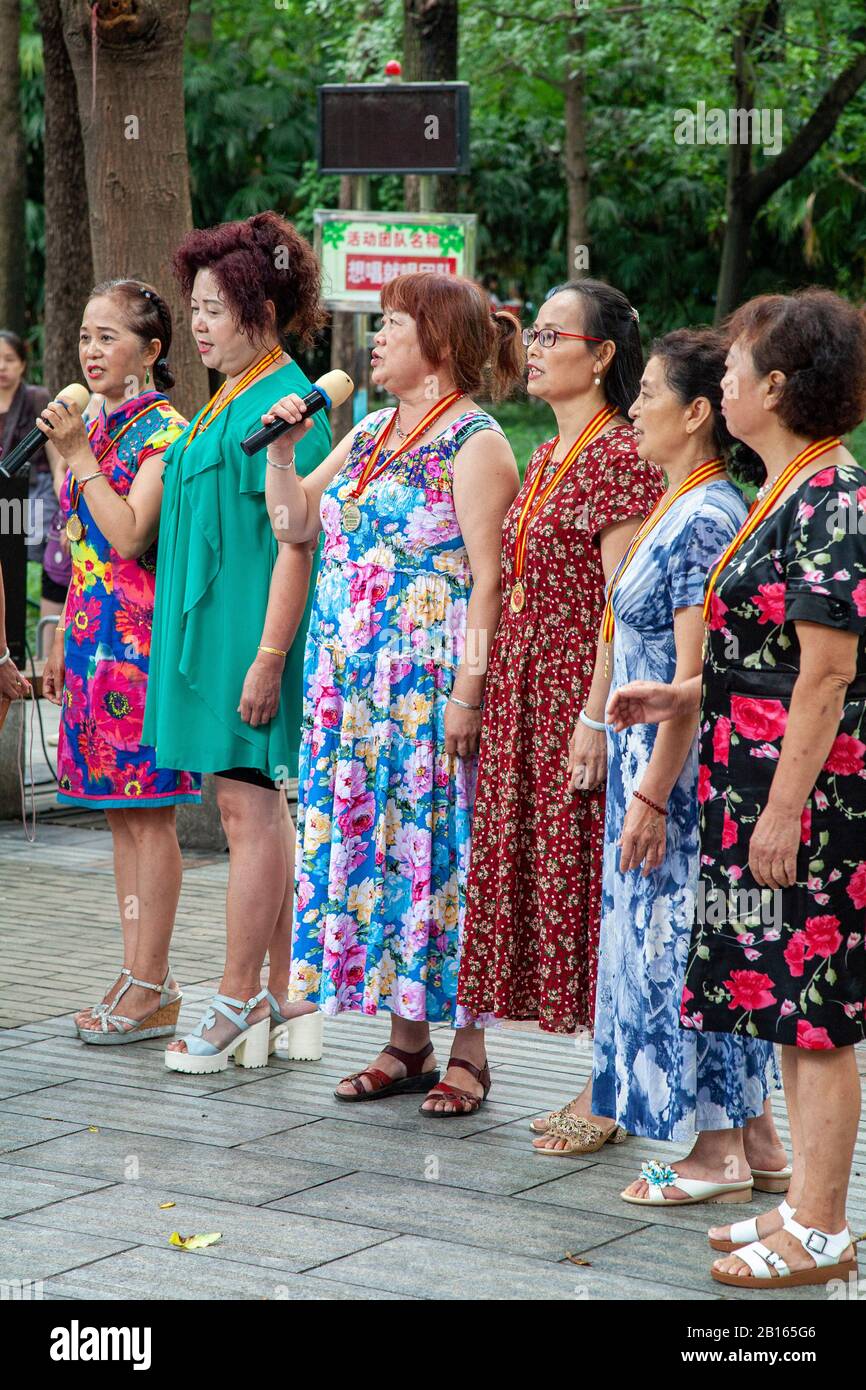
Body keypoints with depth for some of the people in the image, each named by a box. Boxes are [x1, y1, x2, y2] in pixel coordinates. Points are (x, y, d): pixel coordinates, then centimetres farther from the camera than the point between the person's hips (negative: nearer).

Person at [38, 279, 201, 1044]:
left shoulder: (164, 430, -9)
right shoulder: (92, 427, 15)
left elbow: (129, 537, -19)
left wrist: (79, 455, -15)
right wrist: (62, 638, 19)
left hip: (140, 637, -8)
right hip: (93, 637, 8)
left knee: (148, 814, -5)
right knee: (121, 815, 10)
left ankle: (151, 989, -1)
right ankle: (137, 977, 15)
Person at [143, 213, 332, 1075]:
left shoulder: (286, 404, -13)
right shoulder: (226, 400, 15)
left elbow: (294, 543, -18)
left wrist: (268, 657, -21)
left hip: (249, 635, -10)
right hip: (209, 631, 10)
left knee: (250, 808, -5)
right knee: (252, 810, 11)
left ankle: (238, 1004, 1)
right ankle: (280, 1002, 17)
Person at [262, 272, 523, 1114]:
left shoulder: (474, 442, -8)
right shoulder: (369, 435, 16)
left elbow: (490, 577, -13)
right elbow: (295, 523, 21)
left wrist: (469, 689, -19)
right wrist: (281, 446, 7)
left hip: (432, 688, -8)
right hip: (355, 687, 8)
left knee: (439, 852, -5)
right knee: (373, 847, 8)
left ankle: (468, 1051, 3)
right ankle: (406, 1040, 17)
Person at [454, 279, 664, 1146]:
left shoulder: (618, 456, -12)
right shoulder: (545, 459, 15)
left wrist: (595, 717, -21)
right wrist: (488, 693, 15)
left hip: (581, 690, -9)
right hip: (524, 691, 9)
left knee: (586, 876, -5)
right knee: (541, 871, 10)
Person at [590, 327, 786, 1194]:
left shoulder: (706, 518, -18)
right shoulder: (683, 508, 12)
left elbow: (694, 677, -21)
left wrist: (650, 795, -20)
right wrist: (641, 783, 20)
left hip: (684, 769, -10)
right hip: (659, 761, 10)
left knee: (685, 939, -2)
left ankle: (718, 1154, 7)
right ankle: (756, 1142, 20)